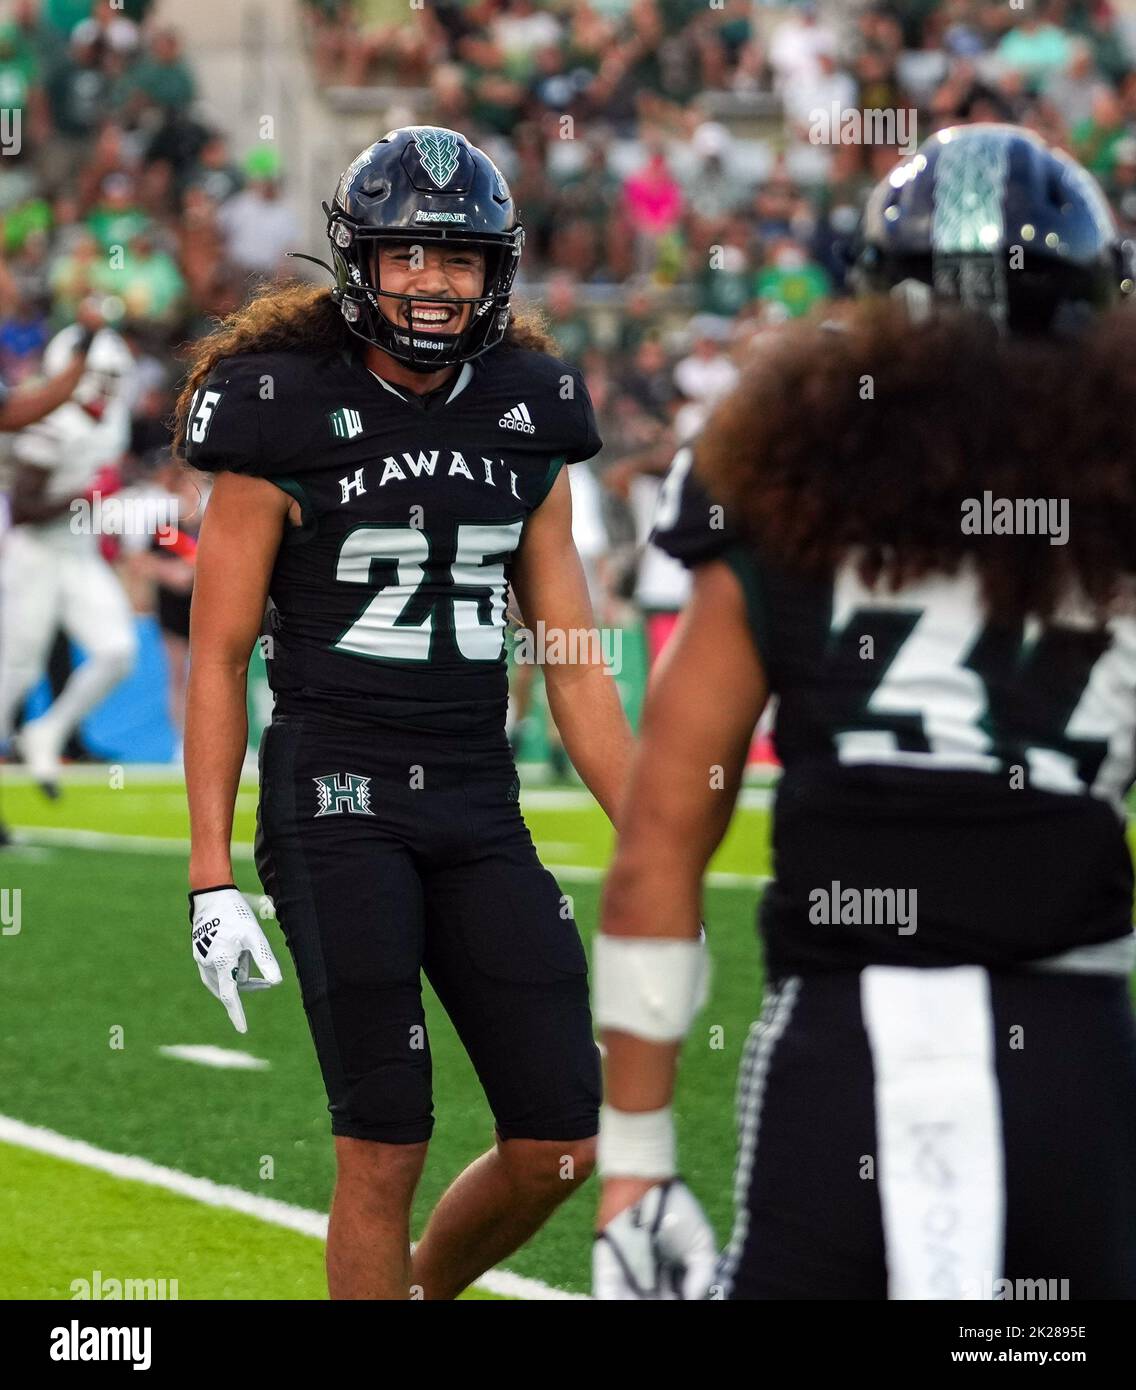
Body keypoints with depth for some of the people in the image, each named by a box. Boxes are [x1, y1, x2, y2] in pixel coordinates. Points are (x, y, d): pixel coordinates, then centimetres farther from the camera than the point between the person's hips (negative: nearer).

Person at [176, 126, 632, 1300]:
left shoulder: (528, 426, 8)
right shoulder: (287, 423, -6)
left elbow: (574, 667, 12)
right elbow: (215, 659, -4)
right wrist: (211, 882, -9)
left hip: (478, 808, 5)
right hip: (336, 804, -5)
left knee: (559, 1143, 2)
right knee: (386, 1149, -7)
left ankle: (416, 1295, 28)